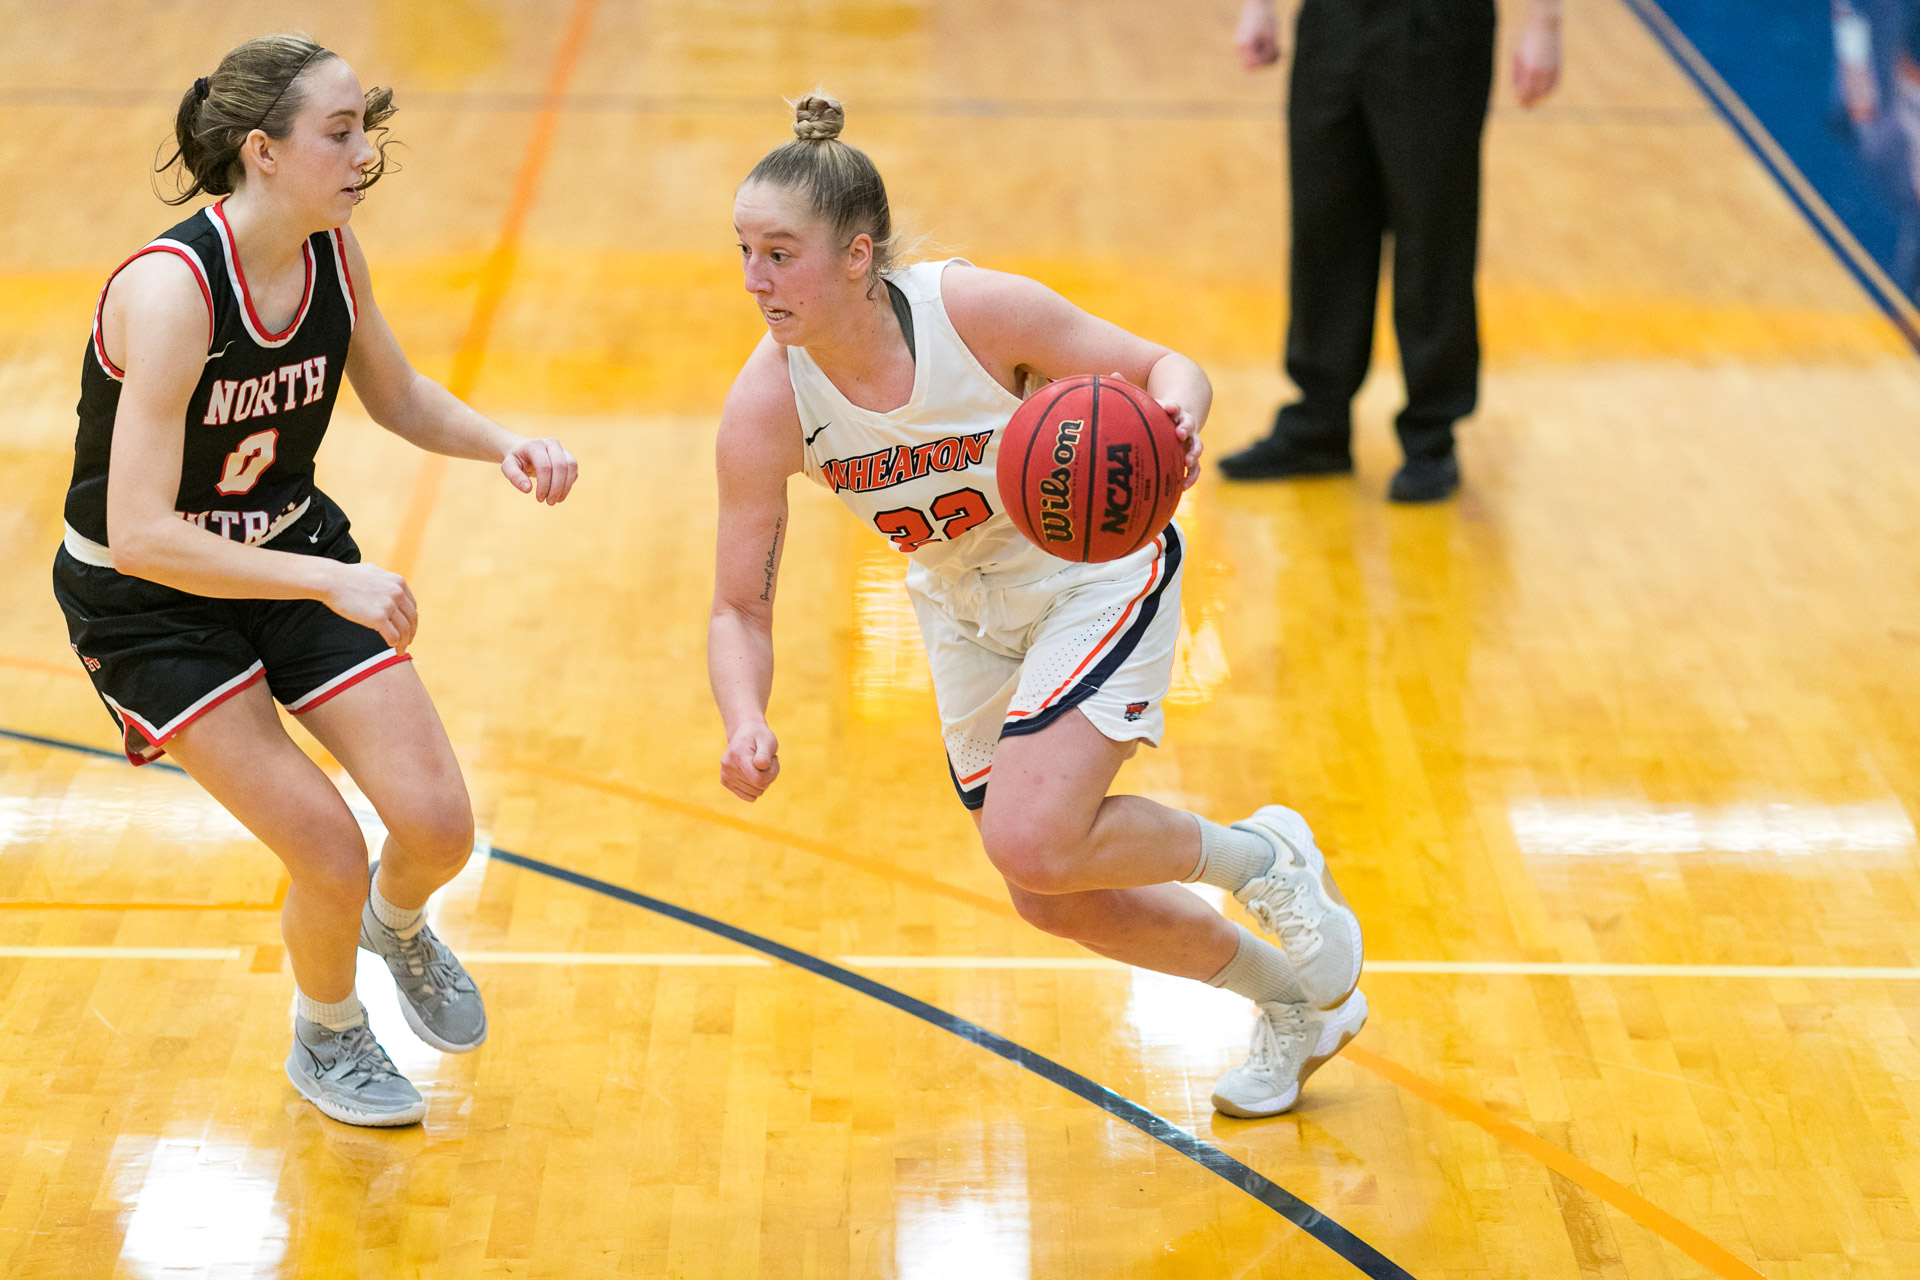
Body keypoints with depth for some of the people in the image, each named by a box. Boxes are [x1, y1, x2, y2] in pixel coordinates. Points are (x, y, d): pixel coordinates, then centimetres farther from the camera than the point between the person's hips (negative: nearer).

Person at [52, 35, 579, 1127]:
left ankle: (398, 923, 35)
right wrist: (333, 582, -37)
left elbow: (399, 398, 9)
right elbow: (139, 534, -34)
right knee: (332, 860, -10)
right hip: (150, 597, -6)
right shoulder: (170, 291, -31)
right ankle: (328, 1038, 24)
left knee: (439, 828, -3)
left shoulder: (332, 254, -11)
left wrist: (504, 445, -11)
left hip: (293, 550, 6)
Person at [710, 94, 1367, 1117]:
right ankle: (1297, 1009, 34)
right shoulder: (765, 407, -22)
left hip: (1097, 575, -5)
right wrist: (747, 724, -35)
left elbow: (1163, 368, -18)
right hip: (968, 613, 5)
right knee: (1054, 901, 10)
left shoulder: (975, 309, -30)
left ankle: (1262, 857, 6)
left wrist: (1175, 419, -42)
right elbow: (740, 609, -14)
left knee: (1032, 844, -24)